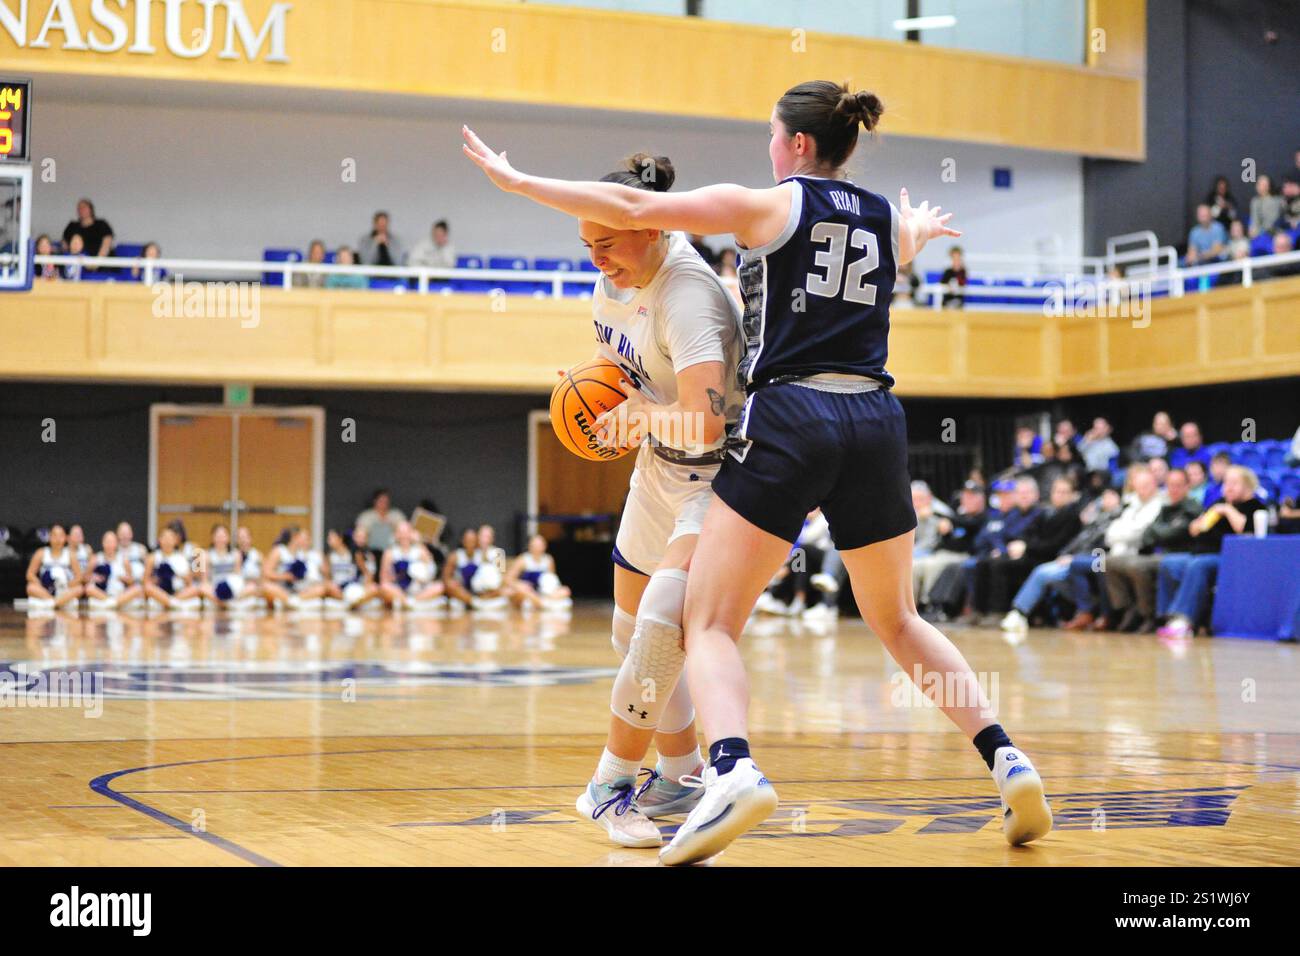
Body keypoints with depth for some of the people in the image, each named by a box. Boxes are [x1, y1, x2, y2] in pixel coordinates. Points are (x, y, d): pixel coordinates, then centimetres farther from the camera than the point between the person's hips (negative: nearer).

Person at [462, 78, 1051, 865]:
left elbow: (631, 209, -2)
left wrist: (515, 180, 7)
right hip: (876, 423, 5)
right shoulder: (889, 219, 16)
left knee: (710, 622, -2)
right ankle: (1007, 760, 8)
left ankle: (733, 771, -29)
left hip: (789, 421, -5)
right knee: (898, 621, 21)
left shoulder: (769, 205, 2)